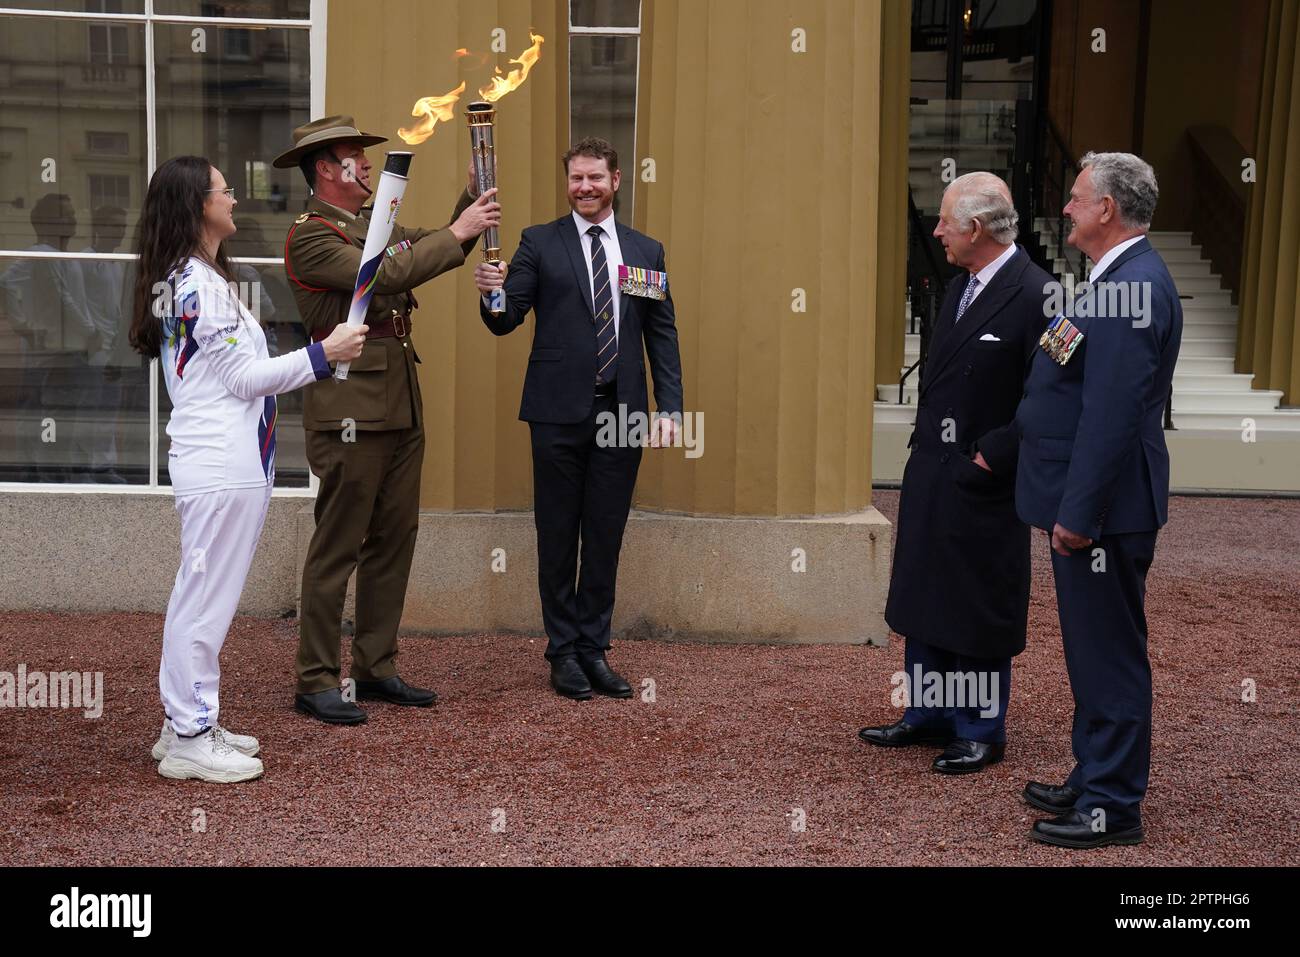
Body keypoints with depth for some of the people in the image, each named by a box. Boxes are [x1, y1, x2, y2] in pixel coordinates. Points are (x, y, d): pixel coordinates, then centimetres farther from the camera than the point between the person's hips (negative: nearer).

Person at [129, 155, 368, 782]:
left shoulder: (196, 279, 17)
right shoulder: (197, 285, -15)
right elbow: (244, 377, -15)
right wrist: (323, 354, -13)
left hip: (227, 463, 11)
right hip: (221, 467, -11)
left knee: (204, 598, 15)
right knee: (206, 598, -4)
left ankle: (190, 724, 24)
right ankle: (189, 739, 5)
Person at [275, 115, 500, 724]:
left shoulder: (374, 224, 19)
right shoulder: (309, 235, -9)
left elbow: (436, 248, 22)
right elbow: (386, 276, -21)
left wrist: (474, 199, 6)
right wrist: (457, 233, -15)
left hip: (401, 409, 9)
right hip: (351, 410, -9)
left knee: (394, 540, 12)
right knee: (338, 547, -4)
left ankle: (376, 668, 22)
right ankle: (315, 682, 5)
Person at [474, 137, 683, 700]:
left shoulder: (646, 251, 11)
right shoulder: (539, 243, 4)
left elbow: (662, 334, 10)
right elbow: (505, 321, -1)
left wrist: (670, 406, 1)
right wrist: (492, 294, -23)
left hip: (621, 414, 2)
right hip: (559, 411, -2)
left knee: (605, 537, 8)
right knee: (558, 537, 5)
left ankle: (594, 649, 19)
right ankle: (564, 651, 17)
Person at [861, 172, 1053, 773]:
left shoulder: (1035, 296, -16)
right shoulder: (959, 288, 11)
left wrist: (990, 457, -16)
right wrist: (925, 443, 9)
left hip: (982, 483, -8)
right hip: (930, 473, 8)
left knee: (979, 611, 4)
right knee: (925, 601, 16)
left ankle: (982, 732, 19)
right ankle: (929, 716, 30)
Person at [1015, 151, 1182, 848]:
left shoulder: (1131, 285, -20)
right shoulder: (1117, 278, 12)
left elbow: (1113, 412, -25)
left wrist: (1079, 513, -23)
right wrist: (1003, 443, 17)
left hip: (1104, 509, -11)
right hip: (1085, 503, 11)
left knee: (1109, 655, 0)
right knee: (1092, 651, 19)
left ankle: (1113, 807, 11)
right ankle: (1093, 781, 32)